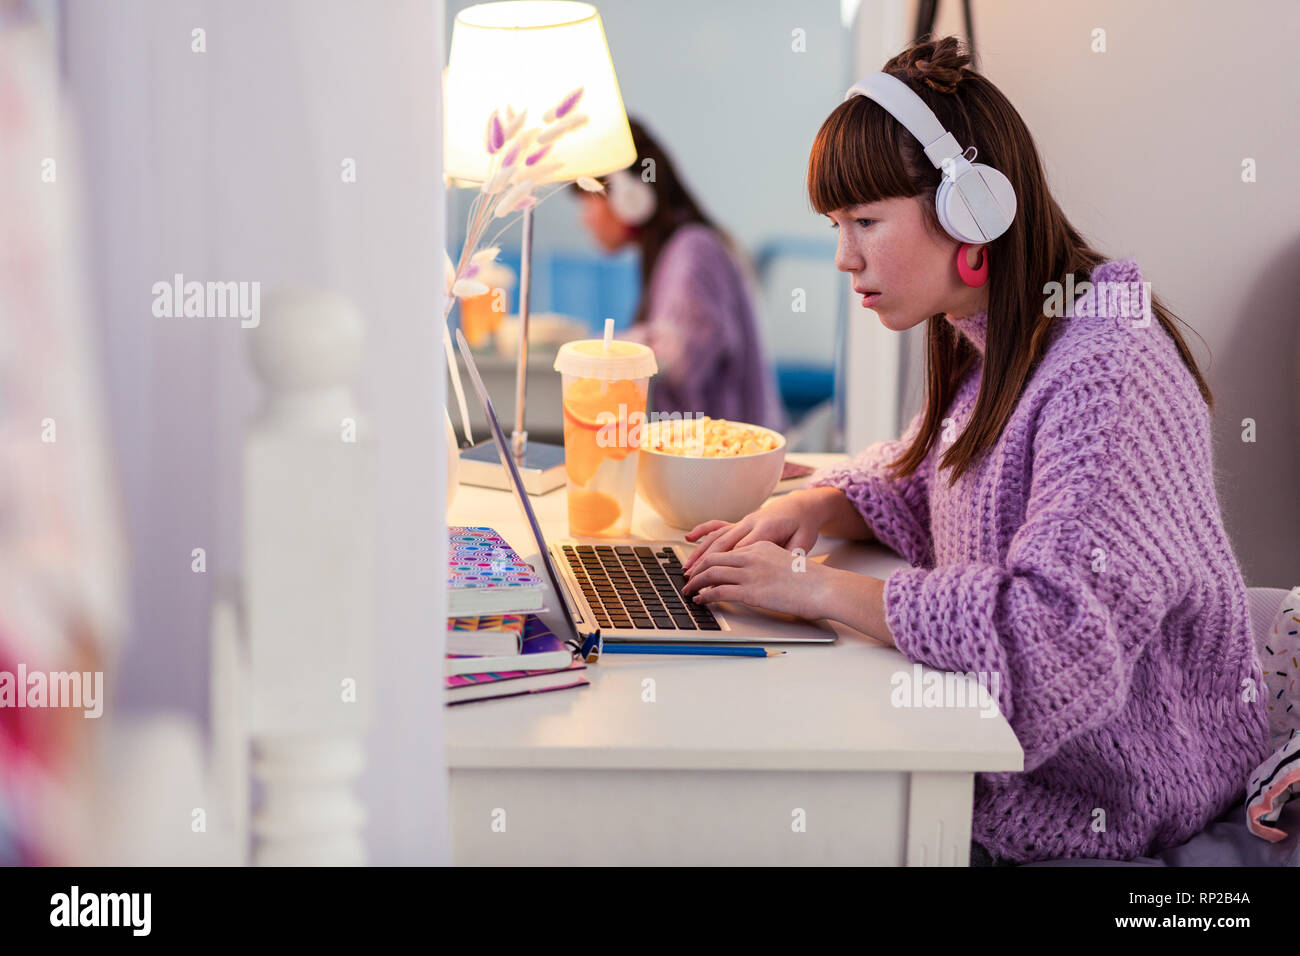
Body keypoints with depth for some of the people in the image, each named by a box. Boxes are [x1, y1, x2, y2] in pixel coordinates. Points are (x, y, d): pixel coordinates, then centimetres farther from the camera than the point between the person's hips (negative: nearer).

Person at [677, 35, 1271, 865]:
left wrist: (821, 588, -28)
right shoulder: (990, 346, 4)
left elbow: (1058, 632, -35)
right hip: (1000, 734, 8)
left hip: (1108, 792, -8)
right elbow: (927, 481, 21)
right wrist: (820, 506, -2)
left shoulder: (1107, 376, -27)